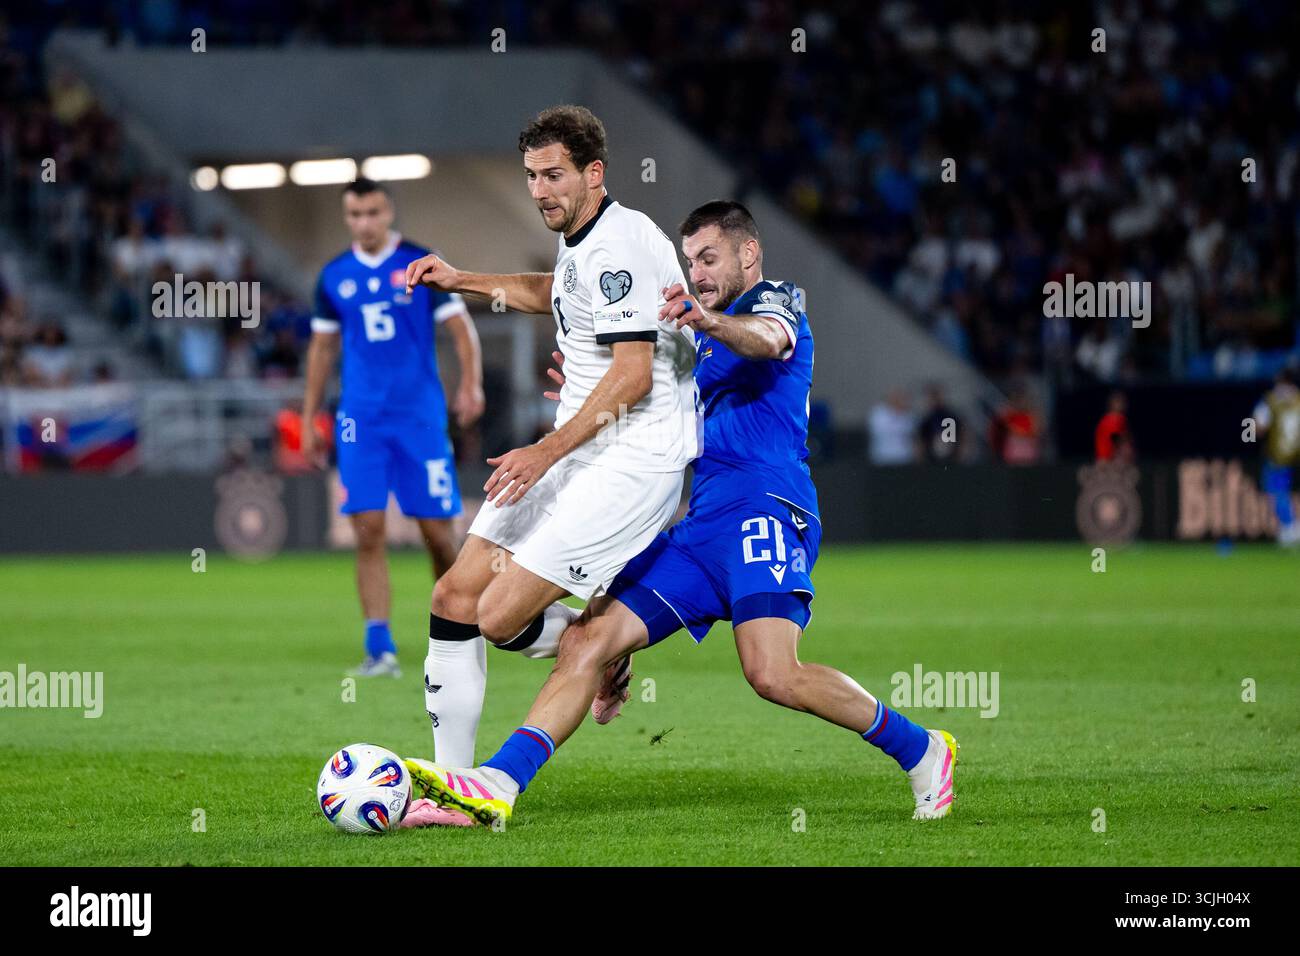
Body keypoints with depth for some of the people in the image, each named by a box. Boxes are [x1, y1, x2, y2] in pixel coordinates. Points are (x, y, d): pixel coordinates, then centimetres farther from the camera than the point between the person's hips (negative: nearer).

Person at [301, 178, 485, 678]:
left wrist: (470, 384, -18)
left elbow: (461, 329, -2)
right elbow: (323, 348, 17)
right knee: (369, 532, -9)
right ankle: (379, 649, -8)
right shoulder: (335, 277, 8)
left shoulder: (421, 265, -1)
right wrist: (309, 420, 16)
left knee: (438, 533, -1)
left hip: (420, 415, -2)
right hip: (361, 419, 2)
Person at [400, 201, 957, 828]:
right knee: (587, 641, -6)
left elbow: (766, 339, -22)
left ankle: (920, 750, -7)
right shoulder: (702, 342, 28)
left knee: (773, 675, -26)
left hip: (763, 507, -8)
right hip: (702, 525, 8)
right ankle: (494, 787, -14)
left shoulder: (776, 300, 3)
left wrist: (710, 322, -45)